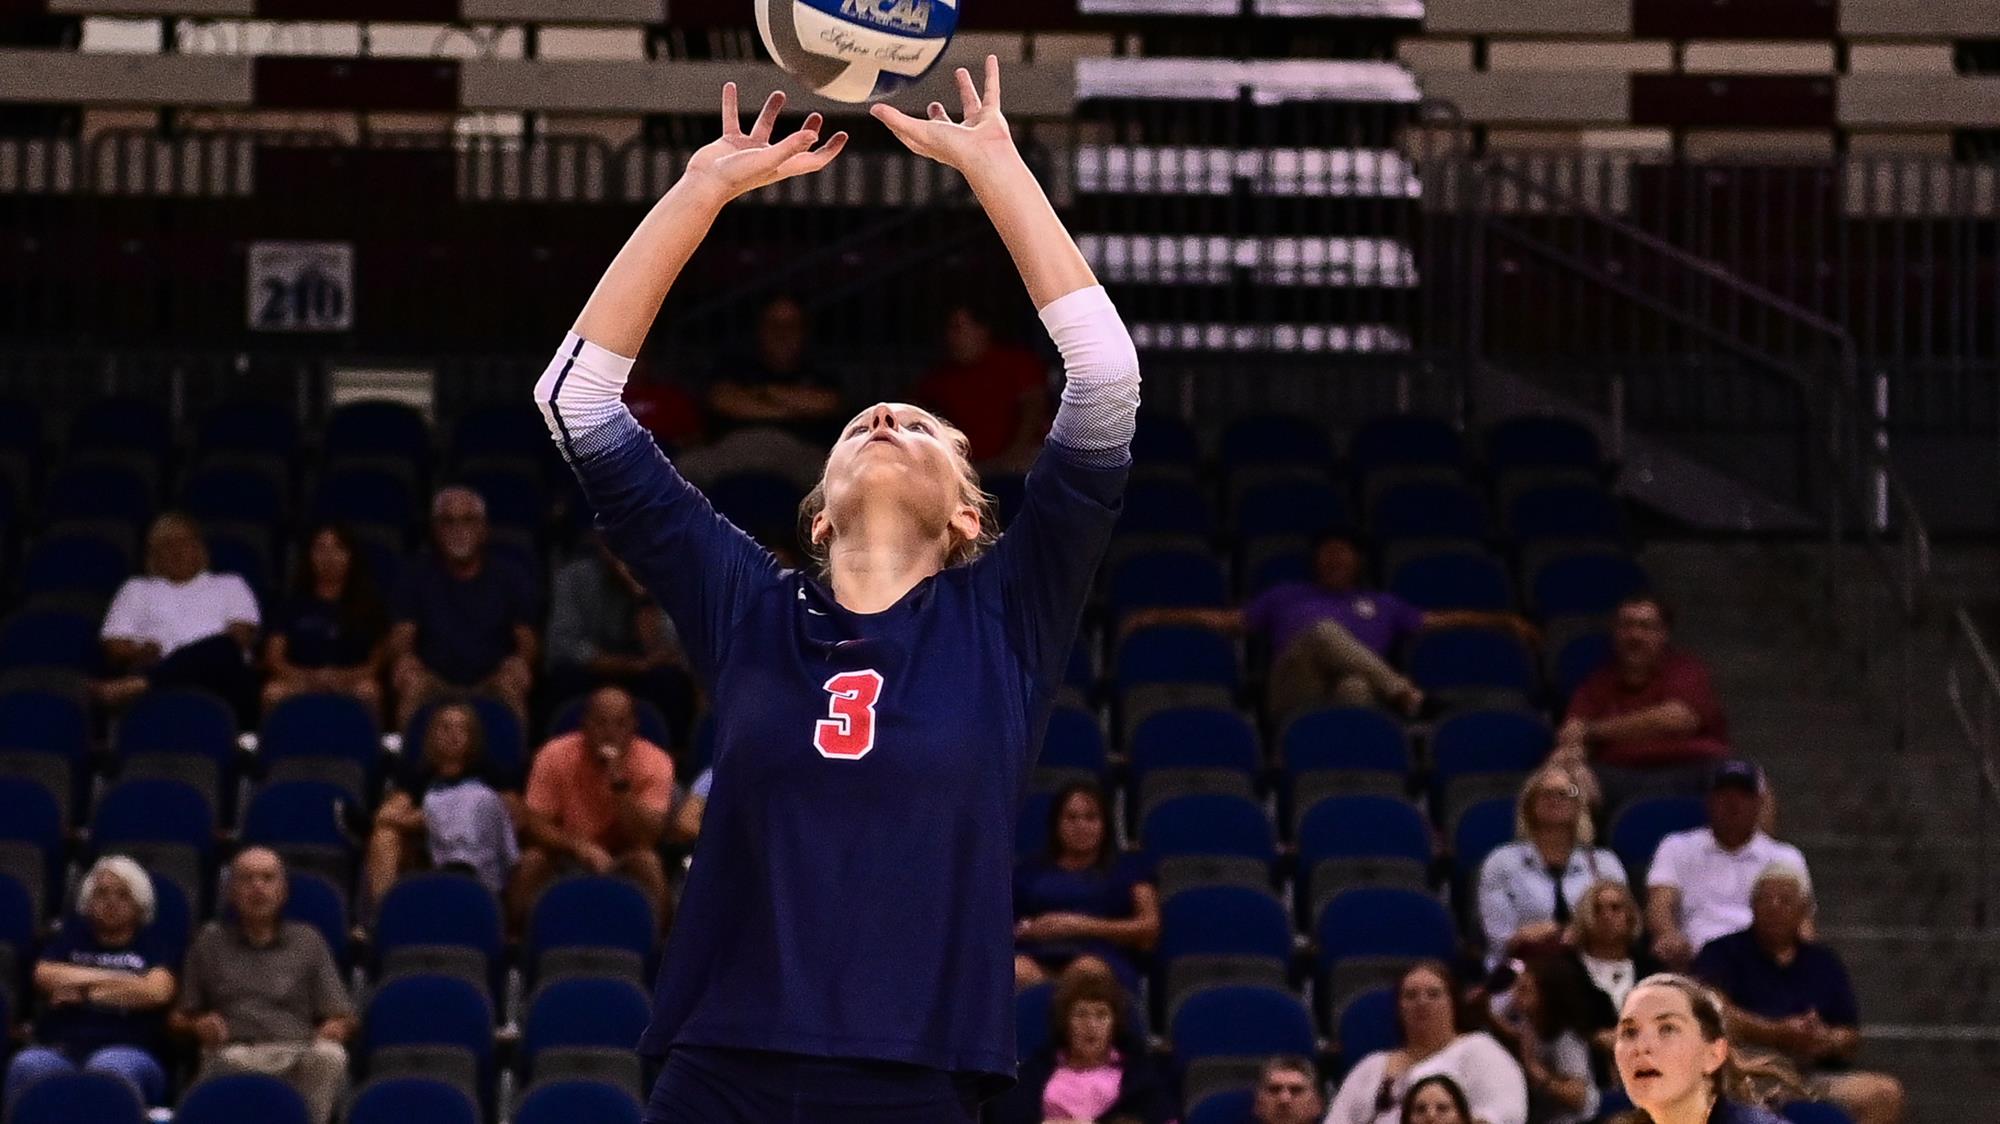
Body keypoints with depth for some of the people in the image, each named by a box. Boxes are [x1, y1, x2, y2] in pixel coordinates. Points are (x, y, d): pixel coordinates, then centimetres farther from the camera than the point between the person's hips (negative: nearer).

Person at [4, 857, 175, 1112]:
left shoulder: (153, 945, 20)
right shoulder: (71, 938, 27)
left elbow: (157, 992, 0)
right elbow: (44, 975, 7)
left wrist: (84, 993, 5)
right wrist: (116, 978, 5)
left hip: (127, 1050, -2)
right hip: (61, 1049, 2)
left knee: (110, 1066, -40)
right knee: (29, 1066, -35)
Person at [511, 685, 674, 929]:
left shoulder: (654, 762, -13)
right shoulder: (555, 756, -12)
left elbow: (646, 839, -20)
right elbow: (534, 825, -13)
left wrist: (620, 782, -32)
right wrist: (578, 846, -32)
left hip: (623, 863, 0)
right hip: (566, 858, 0)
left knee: (647, 862, -31)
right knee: (533, 861, -29)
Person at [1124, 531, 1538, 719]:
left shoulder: (1380, 605, 35)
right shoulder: (1287, 597, 35)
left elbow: (1439, 620, 28)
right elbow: (1226, 619, 30)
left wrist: (1504, 622, 17)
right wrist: (1158, 617, 20)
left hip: (1356, 684, 0)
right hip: (1297, 690, 0)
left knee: (1355, 686, -41)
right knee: (1325, 631, -33)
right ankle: (1401, 692, -40)